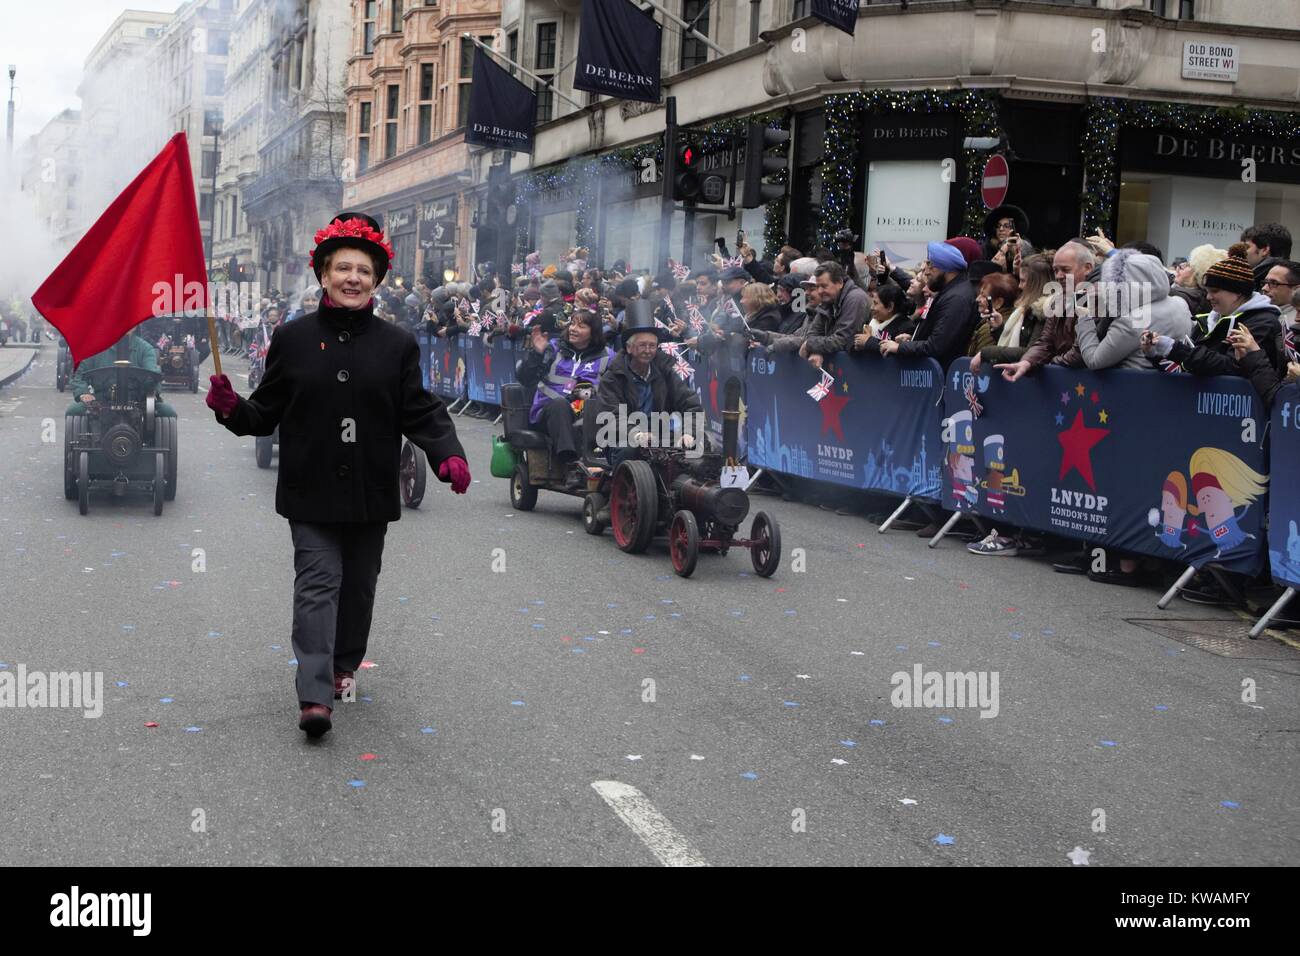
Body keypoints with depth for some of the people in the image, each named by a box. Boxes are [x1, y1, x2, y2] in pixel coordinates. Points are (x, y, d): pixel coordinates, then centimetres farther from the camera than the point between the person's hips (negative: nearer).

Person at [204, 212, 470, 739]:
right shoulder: (293, 339, 2)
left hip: (370, 492, 2)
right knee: (318, 582, -9)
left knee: (358, 584, 14)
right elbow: (266, 413, 6)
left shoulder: (397, 344, 3)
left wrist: (448, 454, -17)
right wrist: (231, 409, -14)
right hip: (311, 490, -2)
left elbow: (422, 412, 0)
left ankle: (344, 665, 35)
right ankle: (315, 696, -15)